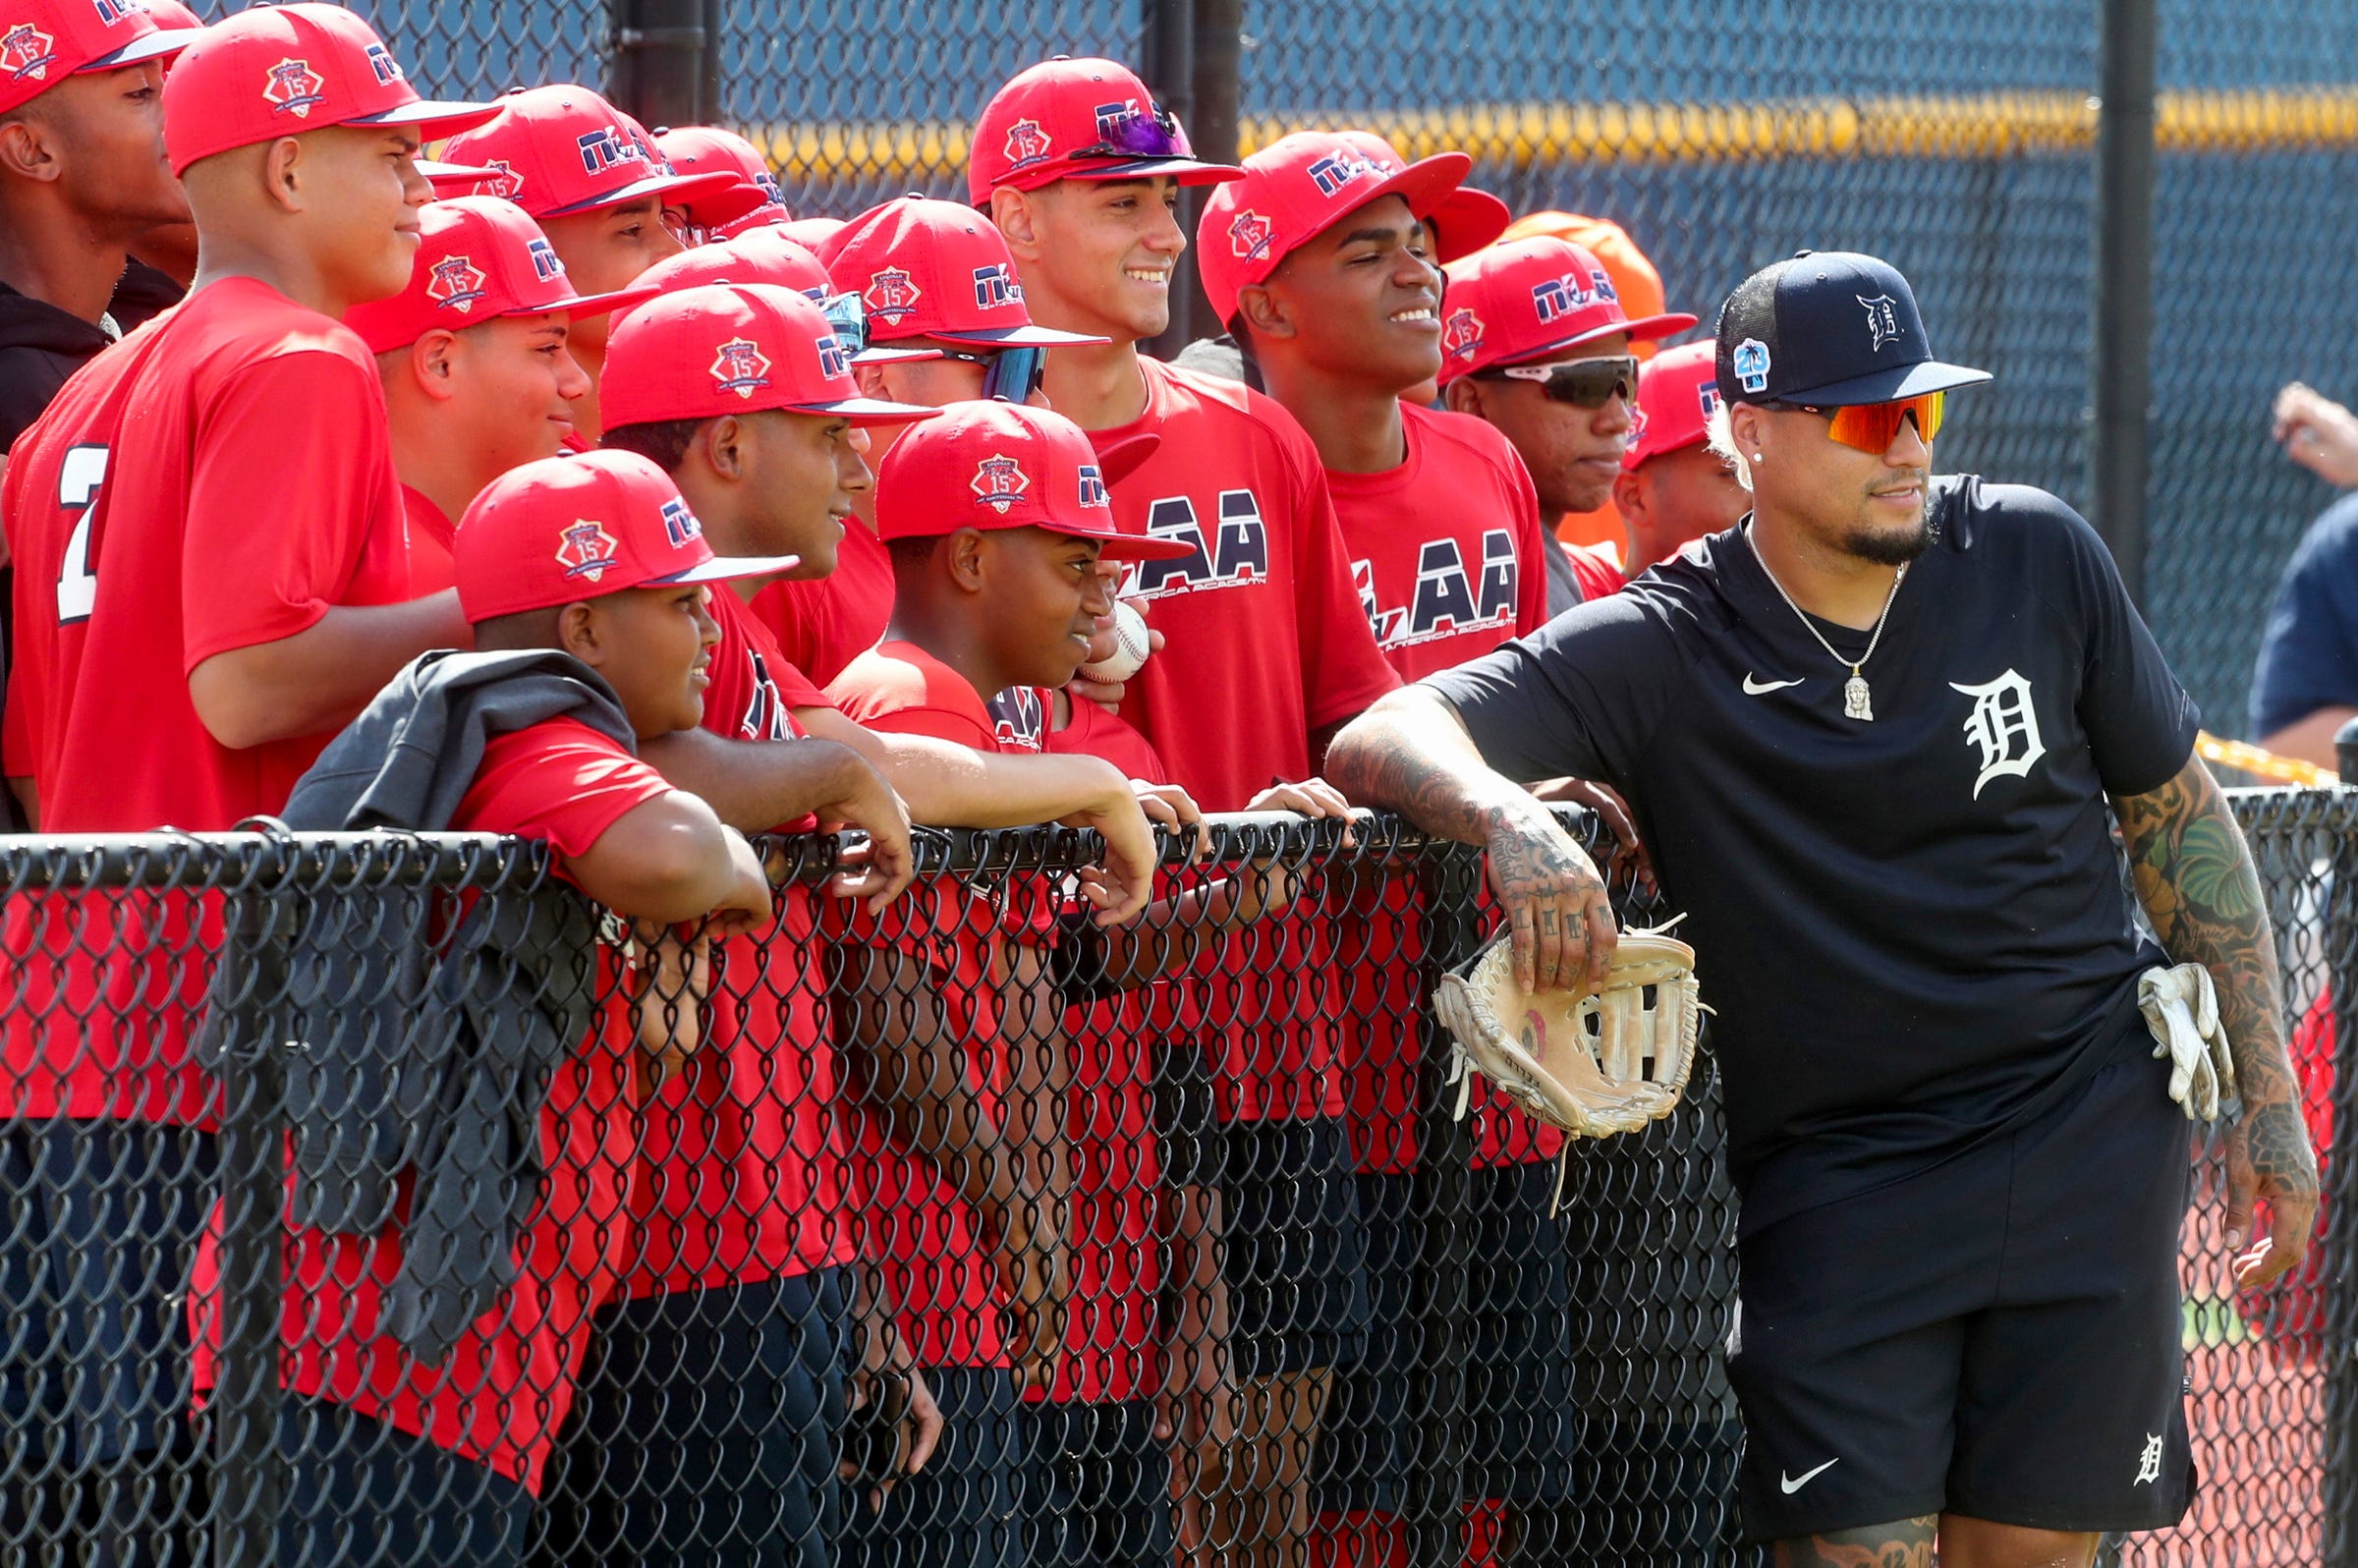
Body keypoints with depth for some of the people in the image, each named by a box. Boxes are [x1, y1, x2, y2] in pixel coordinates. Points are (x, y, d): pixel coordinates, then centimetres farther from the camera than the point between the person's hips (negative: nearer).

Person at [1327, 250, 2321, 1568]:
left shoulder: (2034, 557, 1)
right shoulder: (1660, 653, -7)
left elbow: (2177, 813, 10)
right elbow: (1385, 739, -15)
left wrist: (2269, 1095, 7)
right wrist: (1511, 819, -38)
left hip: (2088, 1148, 2)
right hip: (1833, 1184, -2)